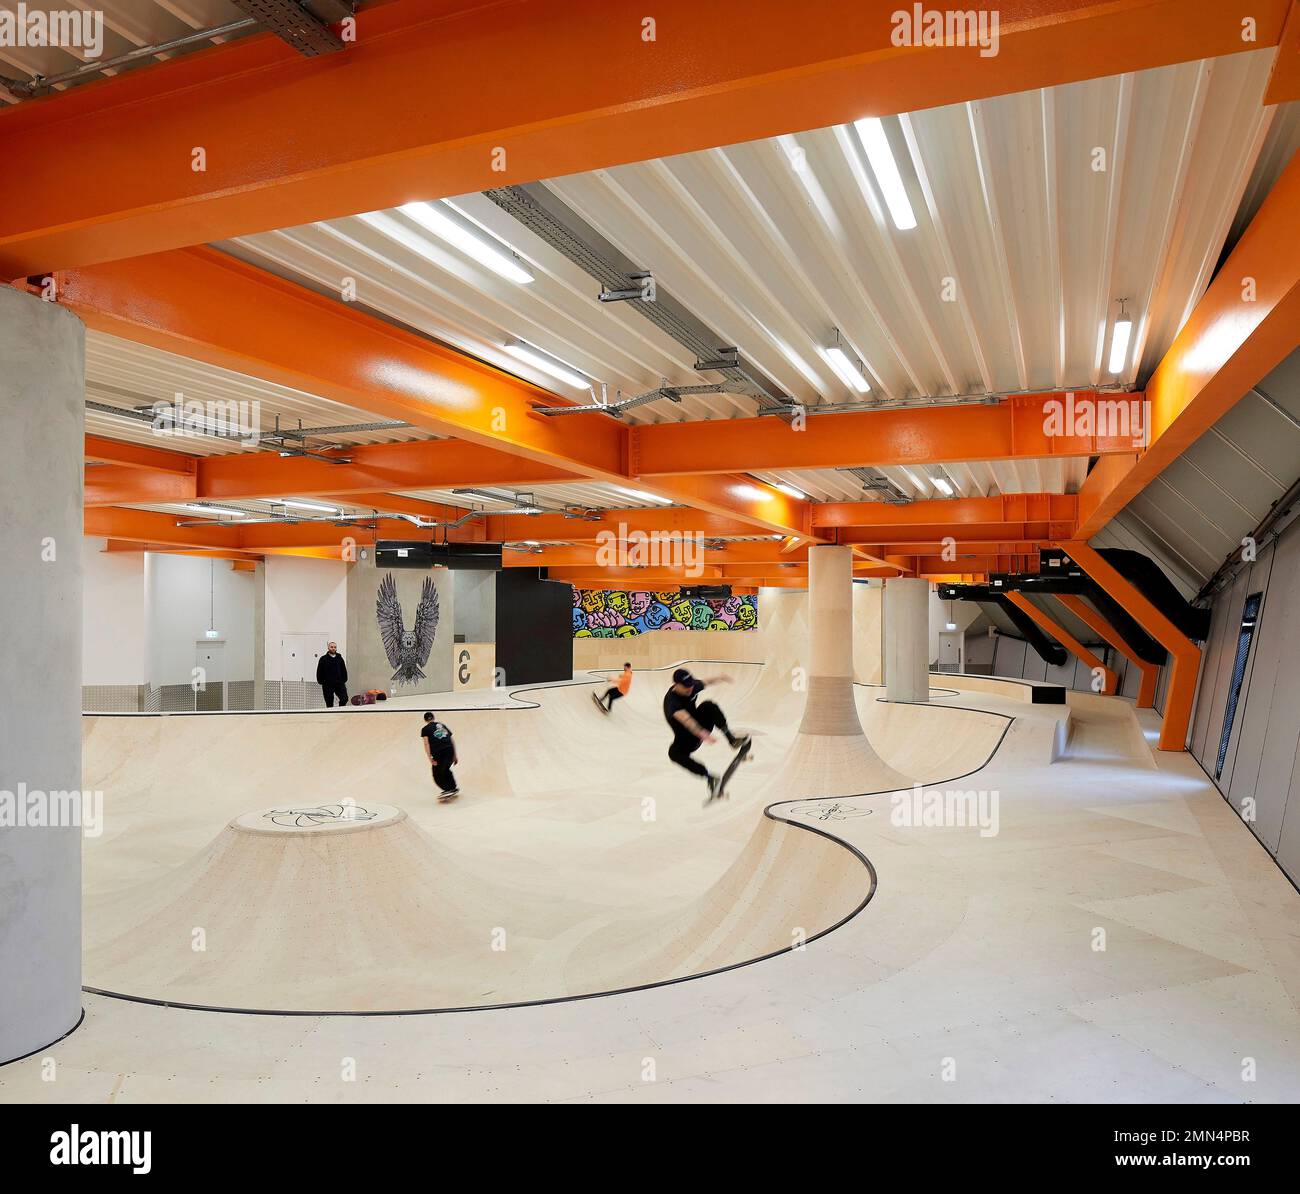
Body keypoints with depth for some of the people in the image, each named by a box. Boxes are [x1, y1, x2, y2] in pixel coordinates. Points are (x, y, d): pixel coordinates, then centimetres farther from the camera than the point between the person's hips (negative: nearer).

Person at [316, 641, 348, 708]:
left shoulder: (339, 658, 11)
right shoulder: (323, 659, 2)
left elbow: (344, 670, 15)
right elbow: (319, 672, 2)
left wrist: (344, 680, 5)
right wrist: (321, 682, -4)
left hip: (339, 683, 2)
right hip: (327, 685, -2)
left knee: (344, 699, -10)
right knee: (329, 703, 3)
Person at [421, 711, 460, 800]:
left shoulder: (425, 729, 14)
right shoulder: (442, 725, 26)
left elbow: (426, 743, -2)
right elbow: (452, 741, 22)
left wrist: (430, 759, -6)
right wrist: (455, 756, 26)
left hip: (438, 752, -4)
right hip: (450, 750, 4)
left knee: (437, 775, 9)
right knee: (446, 770, 26)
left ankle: (448, 790, -4)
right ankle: (454, 788, 29)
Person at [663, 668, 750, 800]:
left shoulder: (692, 686, -9)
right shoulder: (671, 701, -30)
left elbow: (706, 682, 16)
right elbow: (685, 719, -48)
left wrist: (720, 678, 31)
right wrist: (701, 733, -61)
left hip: (701, 727, 5)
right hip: (685, 737, -5)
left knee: (709, 706, -22)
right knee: (674, 753, -37)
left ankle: (732, 739, -17)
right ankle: (711, 777, -36)